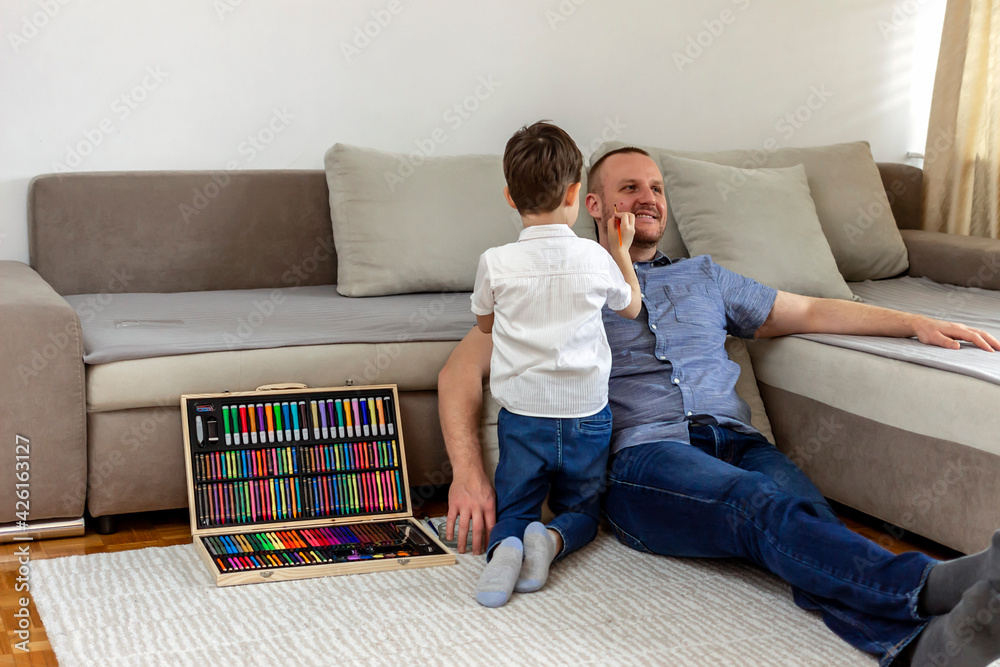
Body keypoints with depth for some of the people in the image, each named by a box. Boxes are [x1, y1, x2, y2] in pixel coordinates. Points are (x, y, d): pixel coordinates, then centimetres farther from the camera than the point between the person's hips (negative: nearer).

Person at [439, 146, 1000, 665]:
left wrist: (917, 322, 22)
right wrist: (469, 471, -7)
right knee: (766, 507, -37)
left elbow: (810, 312, 35)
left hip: (737, 442, 4)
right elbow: (461, 371, 10)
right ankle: (930, 586, -60)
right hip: (645, 452, -4)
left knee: (806, 513, -33)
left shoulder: (703, 276, 32)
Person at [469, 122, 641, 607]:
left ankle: (505, 547, -18)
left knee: (513, 509, 16)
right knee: (581, 511, 20)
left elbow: (484, 323, 11)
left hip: (522, 417, 0)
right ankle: (552, 540, -13)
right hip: (586, 417, 0)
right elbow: (630, 306, 14)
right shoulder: (597, 259, -8)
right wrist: (623, 249, 26)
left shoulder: (495, 263, -10)